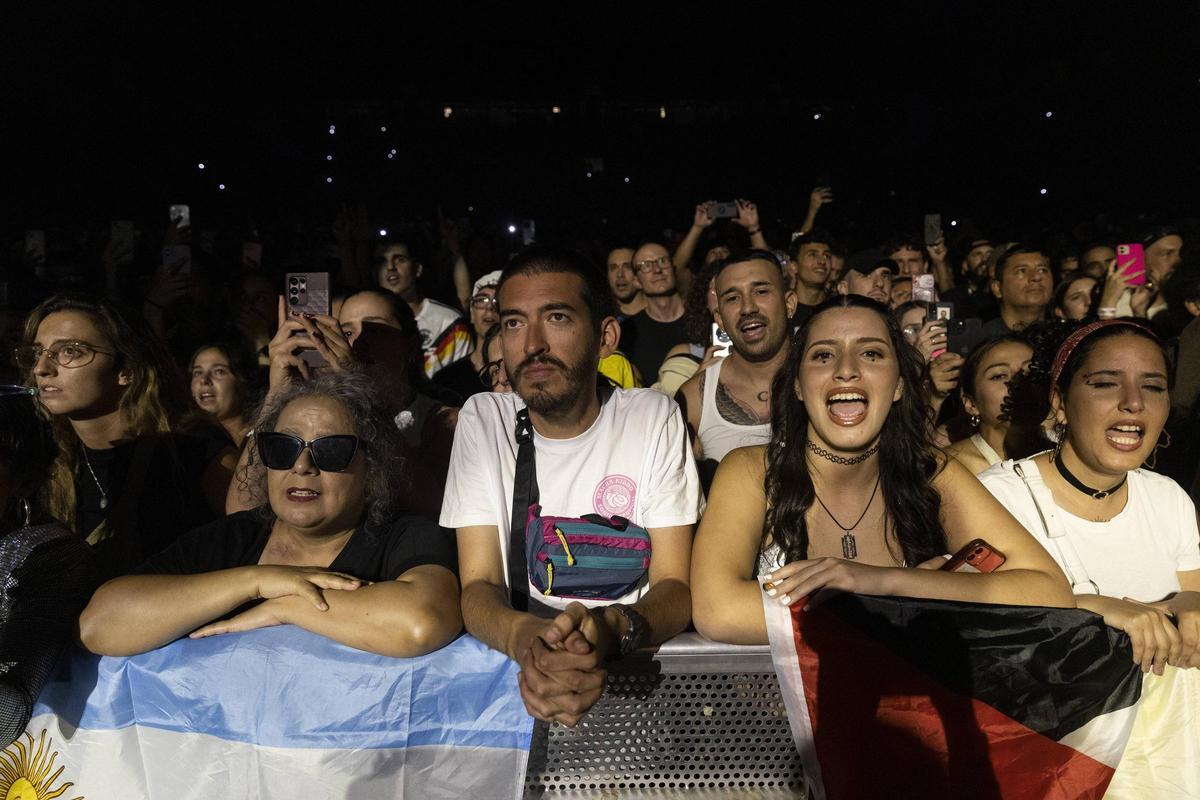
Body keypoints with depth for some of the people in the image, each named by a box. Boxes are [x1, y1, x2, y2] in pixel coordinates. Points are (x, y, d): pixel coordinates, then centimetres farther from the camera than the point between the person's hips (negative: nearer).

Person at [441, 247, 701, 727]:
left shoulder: (655, 417, -2)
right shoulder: (481, 419, 1)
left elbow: (675, 587, -5)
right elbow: (478, 584, -4)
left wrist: (613, 630, -29)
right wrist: (523, 636, -28)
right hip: (514, 664, 1)